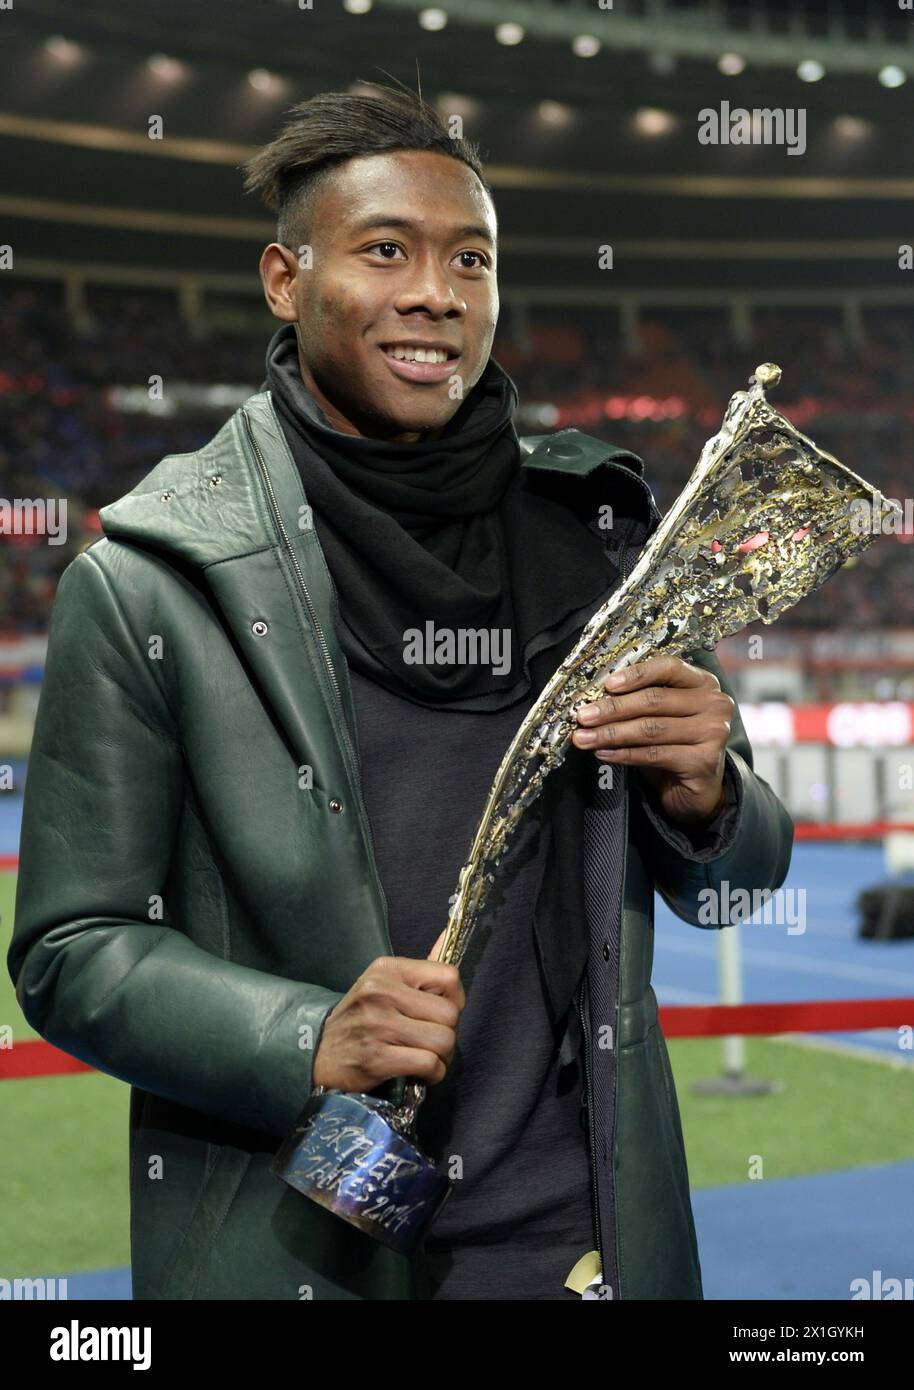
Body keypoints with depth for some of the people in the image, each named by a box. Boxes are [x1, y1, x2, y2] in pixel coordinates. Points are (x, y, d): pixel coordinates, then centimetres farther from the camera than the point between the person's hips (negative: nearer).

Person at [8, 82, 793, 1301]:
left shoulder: (597, 532, 1)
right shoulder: (145, 581, -10)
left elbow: (737, 879, 9)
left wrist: (704, 797, -13)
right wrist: (310, 1042, -22)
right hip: (290, 1251, -3)